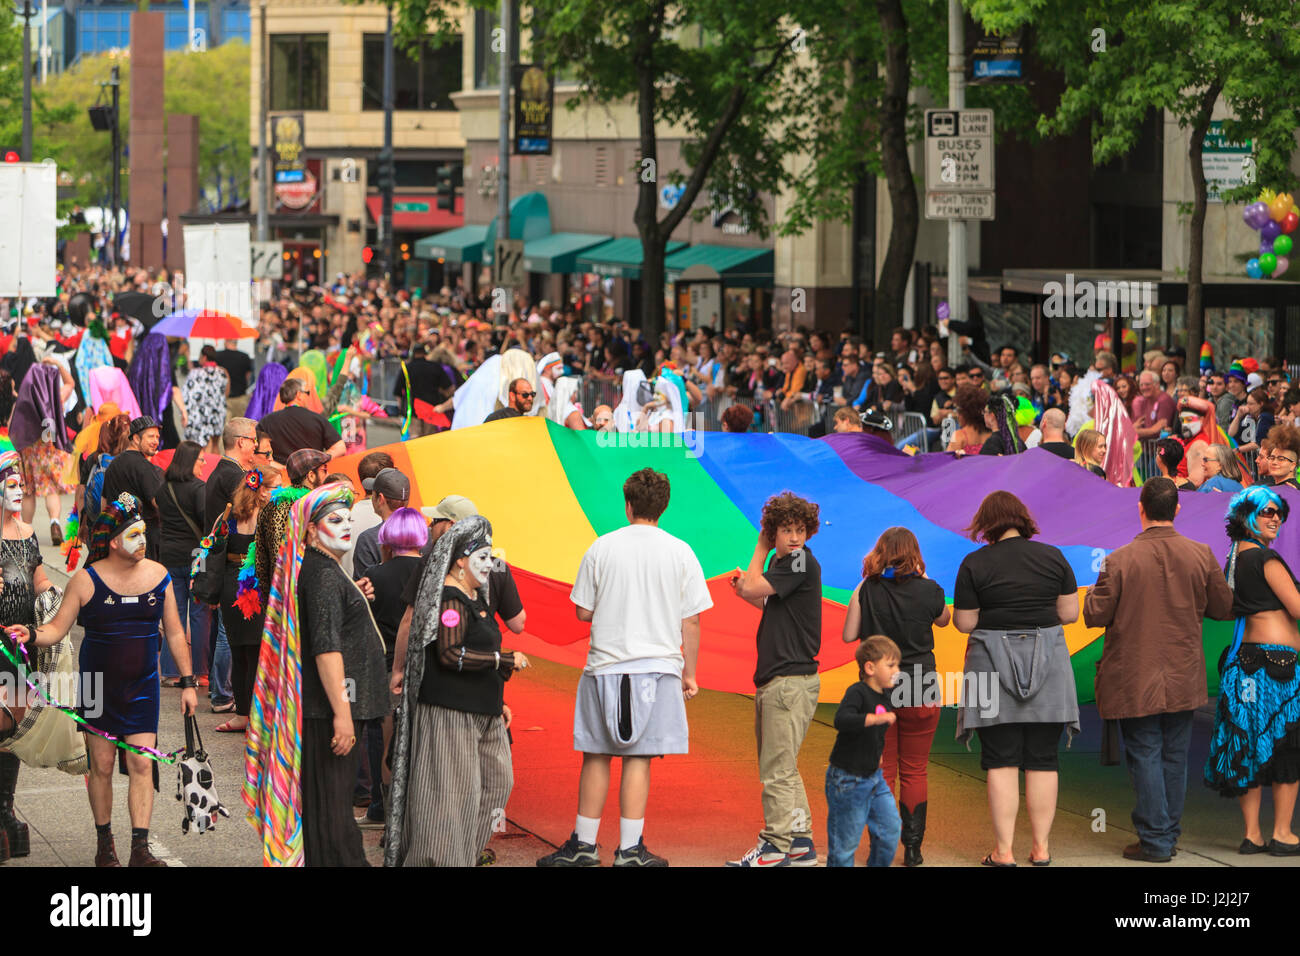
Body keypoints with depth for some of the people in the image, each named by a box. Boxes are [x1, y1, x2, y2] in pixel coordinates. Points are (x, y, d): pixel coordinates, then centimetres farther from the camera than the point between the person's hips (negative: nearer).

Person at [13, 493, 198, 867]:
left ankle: (140, 849, -7)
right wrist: (32, 635, -26)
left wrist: (187, 681, 7)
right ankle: (104, 842, 20)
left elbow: (174, 633, 9)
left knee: (142, 766, -6)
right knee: (101, 766, 5)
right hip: (98, 688, -1)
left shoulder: (158, 576, 1)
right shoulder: (87, 580, -7)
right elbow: (58, 628, -5)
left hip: (142, 687, 2)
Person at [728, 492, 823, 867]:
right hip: (774, 680, 10)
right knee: (783, 768, 14)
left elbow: (753, 588, -16)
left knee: (777, 769, -7)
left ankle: (775, 847, -4)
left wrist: (761, 549, 0)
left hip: (791, 679, -10)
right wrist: (748, 589, 11)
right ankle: (800, 843, 20)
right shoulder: (784, 563, 17)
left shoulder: (802, 561, -12)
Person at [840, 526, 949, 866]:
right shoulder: (928, 591, -6)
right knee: (914, 772, 9)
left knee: (881, 772, 9)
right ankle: (912, 848, 8)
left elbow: (849, 635, -4)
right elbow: (943, 619, 14)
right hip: (919, 691, -1)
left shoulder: (866, 590, -4)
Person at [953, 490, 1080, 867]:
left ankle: (1004, 850, -2)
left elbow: (964, 623, -5)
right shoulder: (1053, 557, 1)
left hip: (995, 666, -2)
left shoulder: (975, 563, -6)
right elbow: (1070, 613, 3)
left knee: (1002, 761, 0)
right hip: (1047, 664, 2)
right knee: (1042, 760, 7)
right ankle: (1041, 847, 9)